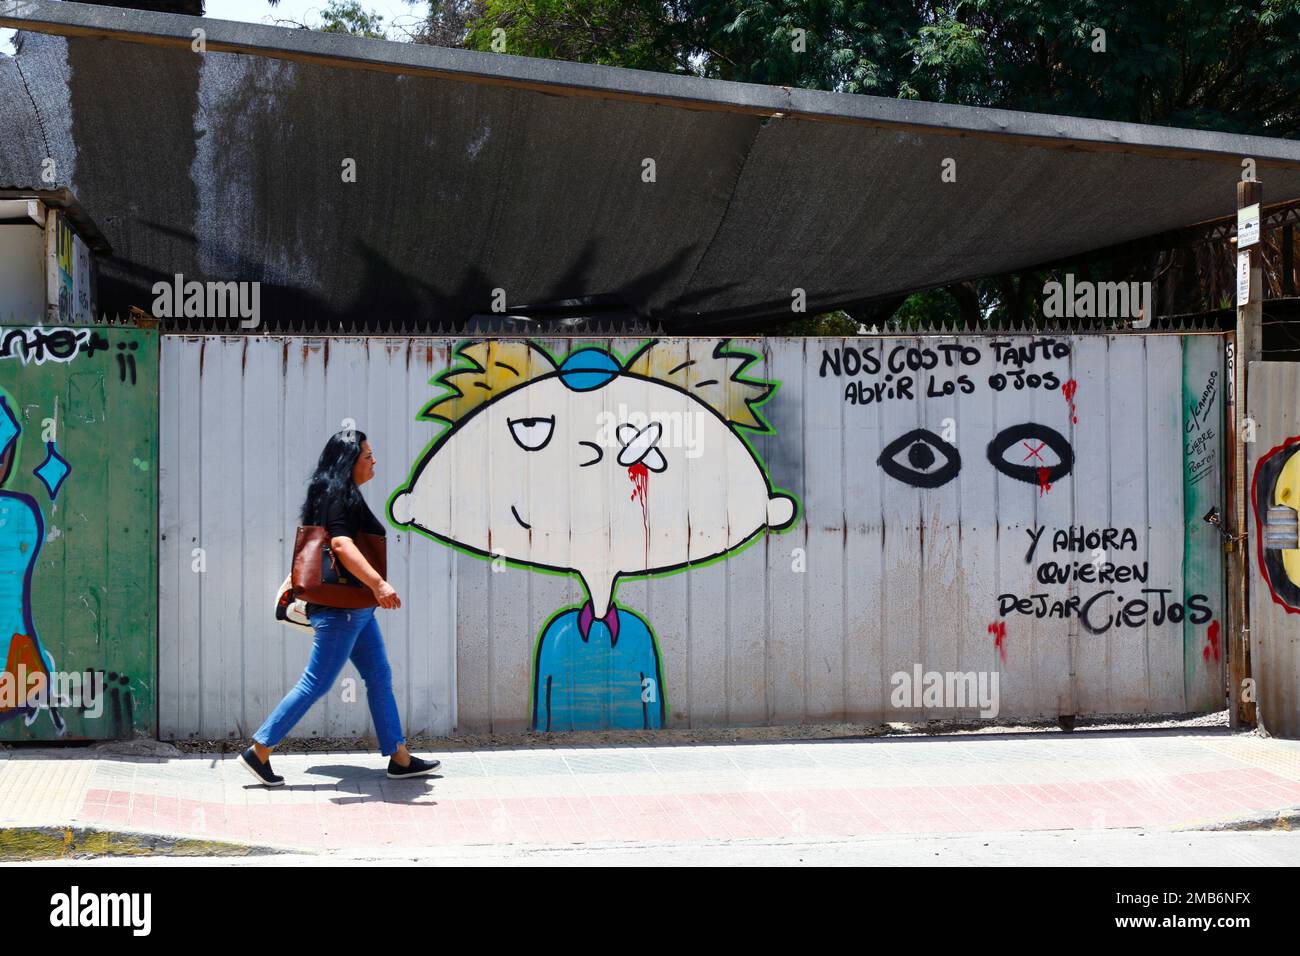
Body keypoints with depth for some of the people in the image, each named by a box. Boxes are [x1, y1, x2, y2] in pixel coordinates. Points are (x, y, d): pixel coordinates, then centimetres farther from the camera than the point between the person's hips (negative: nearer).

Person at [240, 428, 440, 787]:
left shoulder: (341, 496, 15)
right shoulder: (340, 497, -17)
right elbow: (341, 544, -31)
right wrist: (378, 583, -39)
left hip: (355, 609, 11)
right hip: (341, 609, -11)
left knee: (380, 678, 11)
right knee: (315, 684, -6)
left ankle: (399, 758, 15)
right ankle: (259, 751, -1)